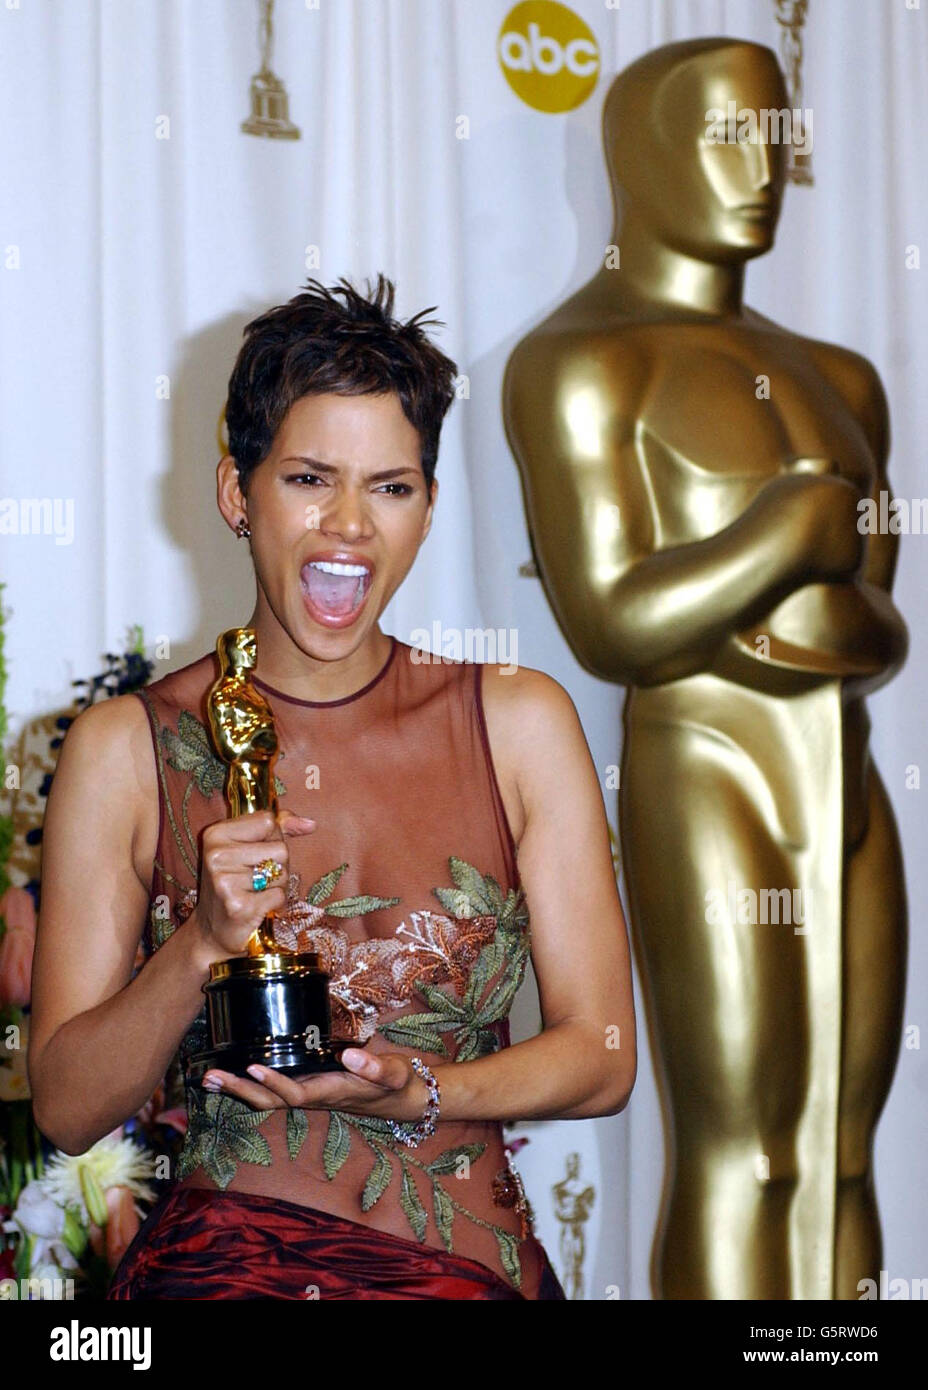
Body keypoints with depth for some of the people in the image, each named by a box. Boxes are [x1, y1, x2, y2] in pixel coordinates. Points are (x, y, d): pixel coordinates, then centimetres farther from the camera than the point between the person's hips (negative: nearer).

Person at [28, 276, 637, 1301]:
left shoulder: (519, 723, 8)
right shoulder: (127, 748, 4)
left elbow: (601, 1055, 7)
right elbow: (65, 1108, 4)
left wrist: (415, 1091, -10)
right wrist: (202, 943, -13)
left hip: (476, 1264, 1)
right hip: (221, 1264, 0)